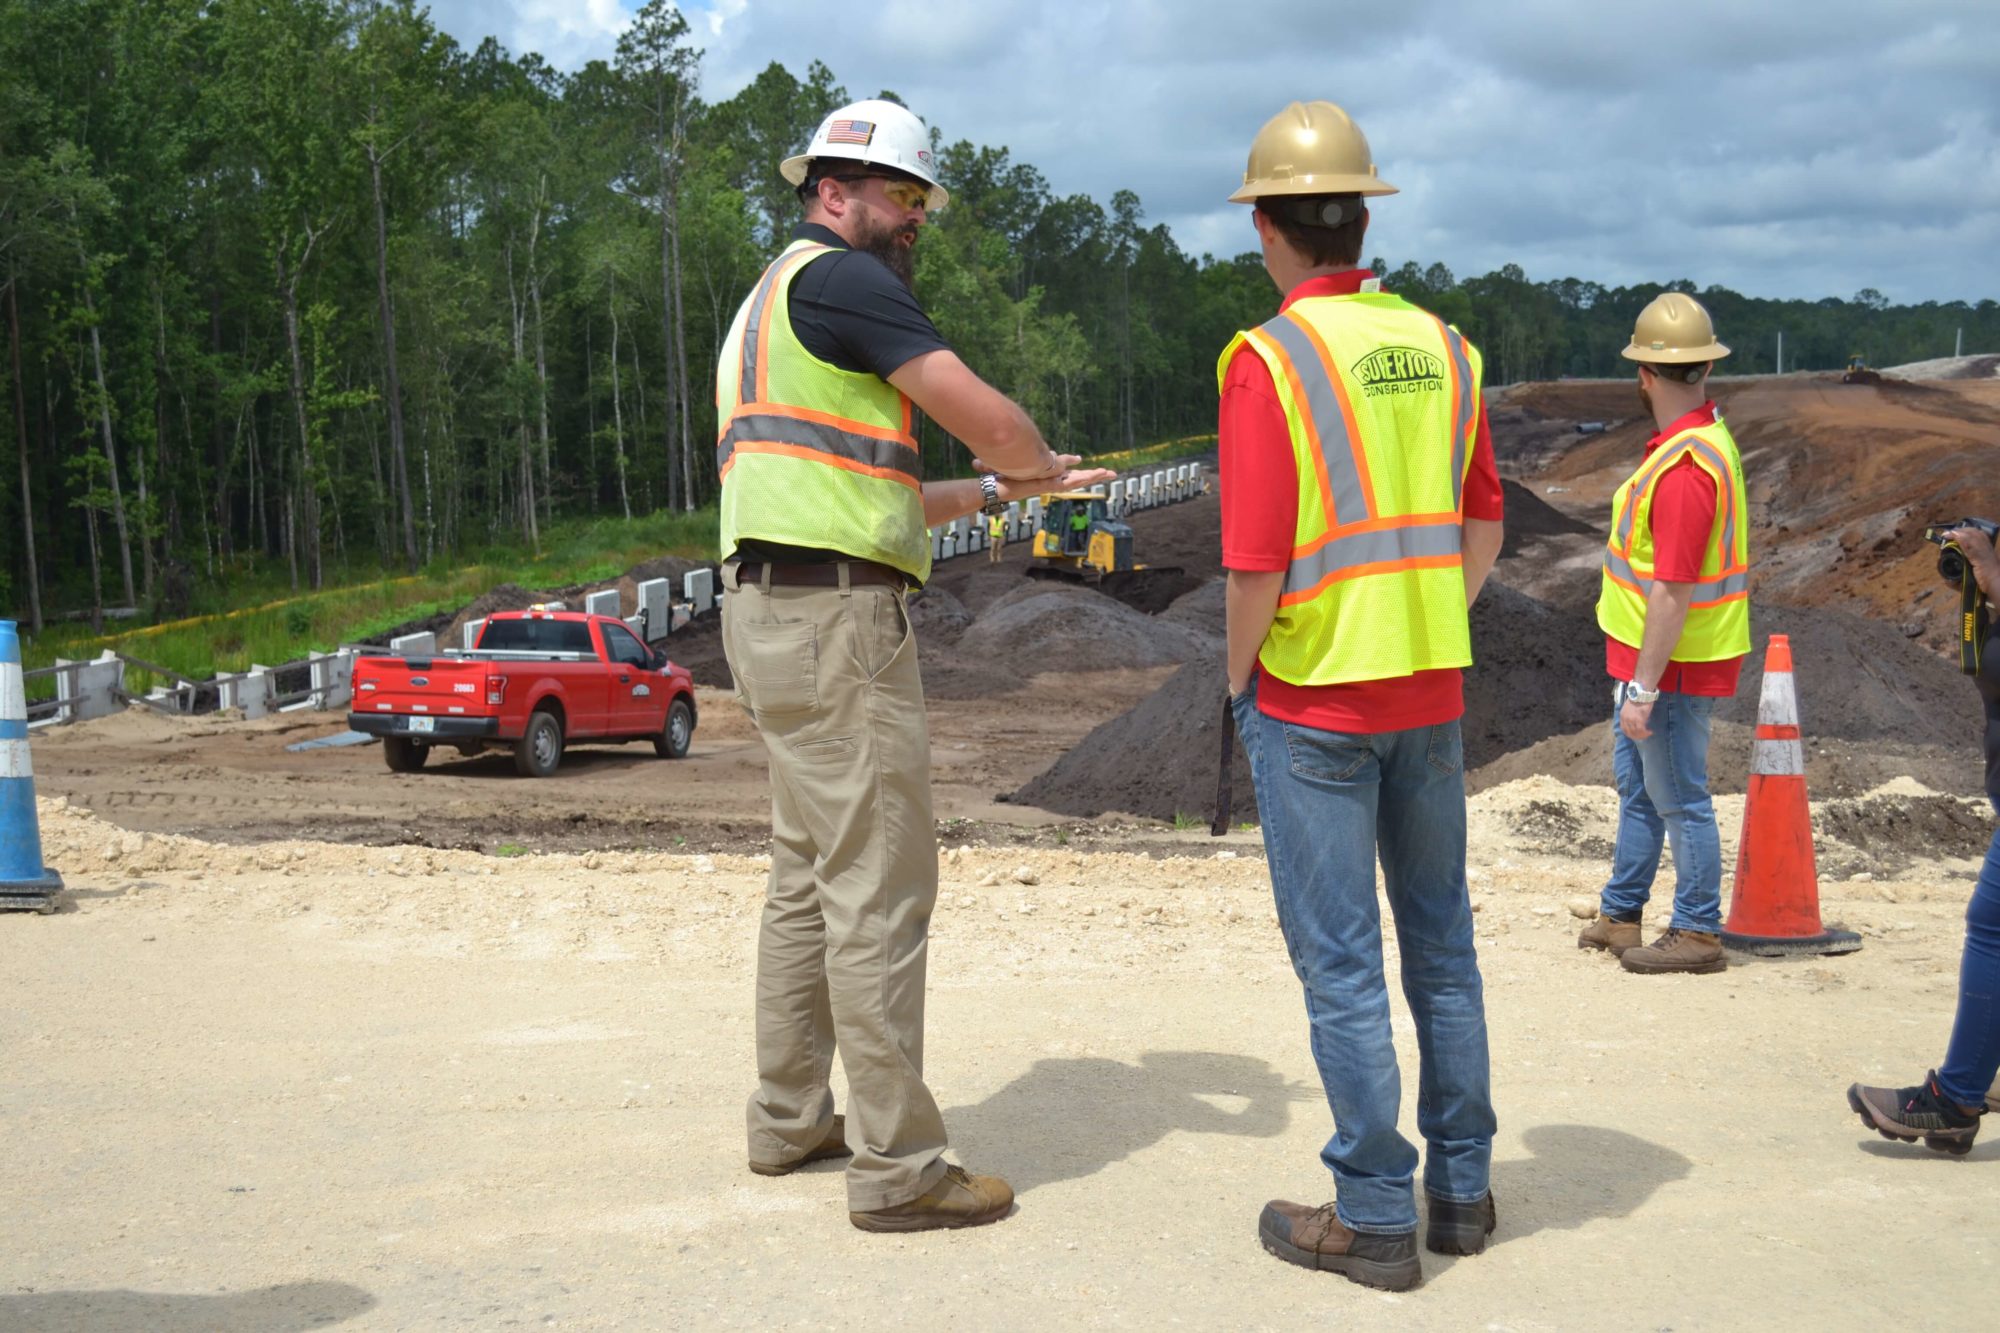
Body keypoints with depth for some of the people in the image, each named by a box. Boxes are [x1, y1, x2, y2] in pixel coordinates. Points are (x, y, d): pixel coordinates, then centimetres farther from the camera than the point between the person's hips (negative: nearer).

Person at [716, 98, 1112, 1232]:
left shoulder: (770, 307, 24)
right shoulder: (836, 277, -8)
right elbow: (983, 414, -14)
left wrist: (996, 489, 17)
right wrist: (1039, 466, 7)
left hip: (784, 615, 11)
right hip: (837, 618, -11)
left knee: (809, 875, 18)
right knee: (881, 888, -7)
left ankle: (791, 1119, 28)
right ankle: (898, 1167, -2)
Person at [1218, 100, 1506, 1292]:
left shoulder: (1269, 360, -14)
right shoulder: (1441, 349, 6)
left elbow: (1256, 564, -18)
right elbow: (1483, 532, 12)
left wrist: (1239, 678, -2)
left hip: (1312, 699, -6)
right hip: (1433, 689, 6)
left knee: (1340, 957, 2)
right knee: (1440, 936, 16)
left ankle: (1373, 1216, 9)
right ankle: (1462, 1188, 25)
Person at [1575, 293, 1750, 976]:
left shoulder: (1684, 469, -27)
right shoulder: (1709, 430, 4)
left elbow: (1671, 593, -28)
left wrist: (1643, 690, -25)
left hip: (1674, 664, -11)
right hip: (1644, 654, 11)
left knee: (1679, 799, 1)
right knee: (1635, 786, 20)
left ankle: (1698, 933, 14)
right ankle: (1620, 913, 33)